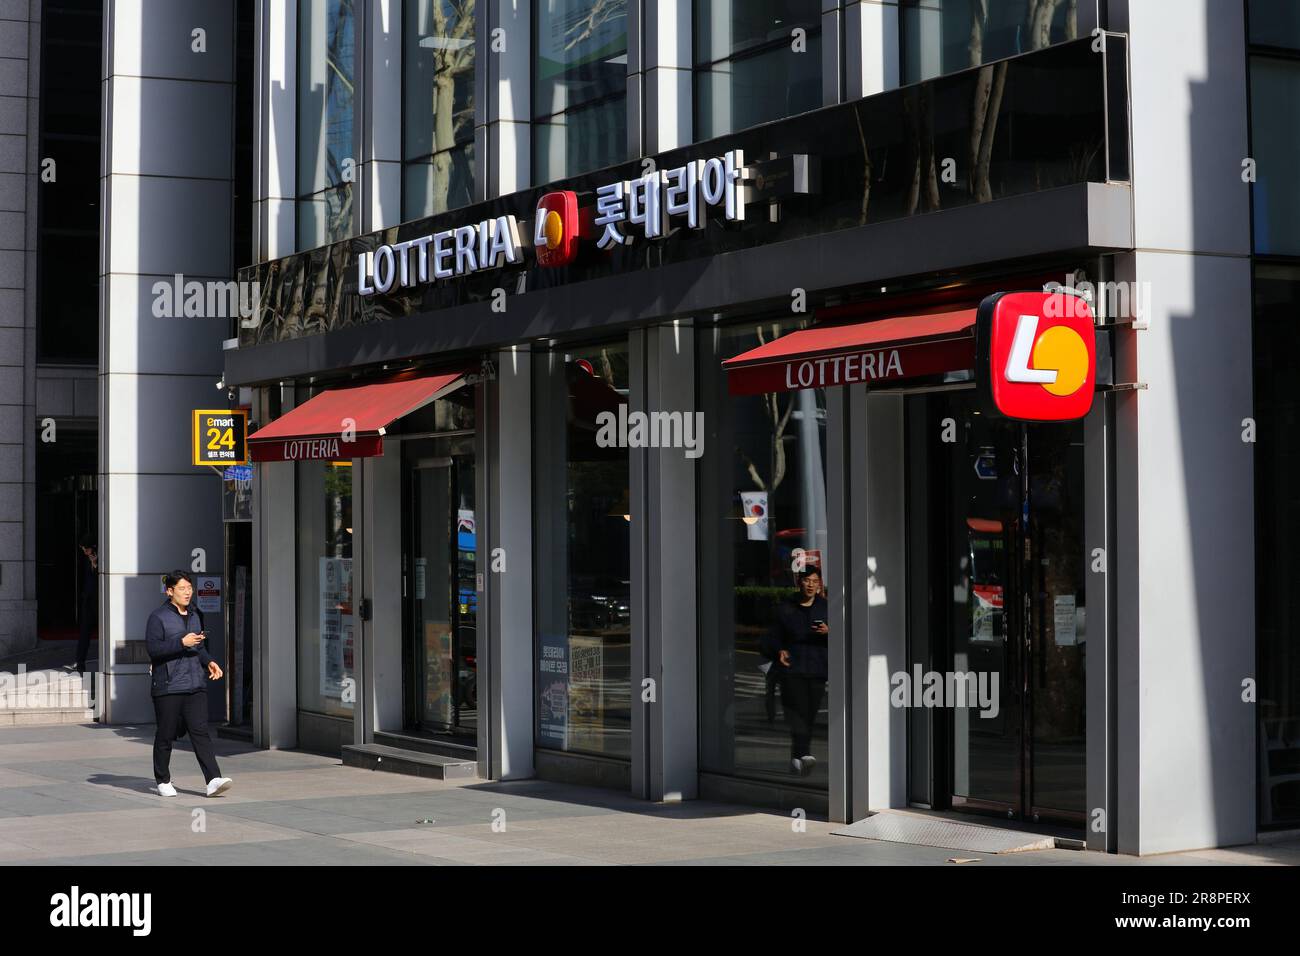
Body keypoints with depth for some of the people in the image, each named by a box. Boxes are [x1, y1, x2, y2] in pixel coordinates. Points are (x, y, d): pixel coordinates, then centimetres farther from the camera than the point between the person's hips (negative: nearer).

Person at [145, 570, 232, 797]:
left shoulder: (195, 616, 17)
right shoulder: (158, 617, -5)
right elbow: (153, 648, -15)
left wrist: (209, 662, 10)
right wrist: (181, 643, -21)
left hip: (194, 687, 5)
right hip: (168, 687, -5)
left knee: (200, 732, -5)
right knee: (166, 735, 5)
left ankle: (213, 780, -15)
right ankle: (163, 781, 19)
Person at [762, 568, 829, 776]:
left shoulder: (826, 608, 11)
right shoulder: (785, 609, 10)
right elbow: (773, 637, 15)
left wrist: (828, 632, -13)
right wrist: (778, 651, -4)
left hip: (817, 667, 2)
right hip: (793, 666, -2)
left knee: (810, 712, 0)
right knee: (797, 709, -18)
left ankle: (797, 758, 10)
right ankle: (803, 754, -29)